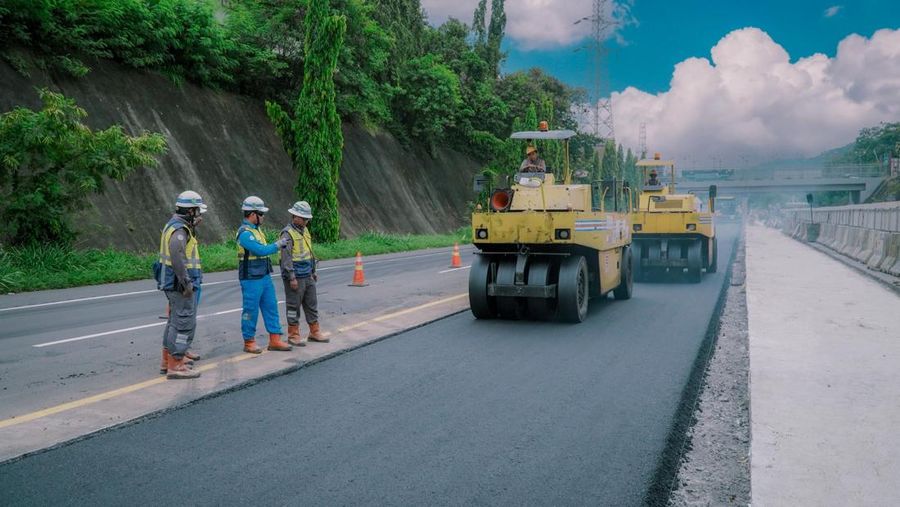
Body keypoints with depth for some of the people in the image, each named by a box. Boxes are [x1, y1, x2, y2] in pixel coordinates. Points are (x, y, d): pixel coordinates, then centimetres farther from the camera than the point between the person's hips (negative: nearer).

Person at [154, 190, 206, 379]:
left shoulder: (173, 225, 15)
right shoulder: (179, 229, -18)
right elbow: (177, 256, -30)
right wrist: (187, 283, -28)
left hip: (173, 284, 11)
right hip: (181, 285, -11)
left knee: (175, 321, 19)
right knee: (185, 323, -6)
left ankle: (168, 361, 28)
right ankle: (176, 366, -4)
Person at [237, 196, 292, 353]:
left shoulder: (256, 229, 12)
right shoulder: (244, 233, -19)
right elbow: (261, 250, -22)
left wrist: (279, 245, 6)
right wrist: (278, 245, -10)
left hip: (264, 276, 9)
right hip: (251, 279, -9)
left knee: (271, 307, 9)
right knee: (250, 311, 2)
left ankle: (275, 340, 15)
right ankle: (249, 343, 14)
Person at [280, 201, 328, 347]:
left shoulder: (305, 230, 13)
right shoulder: (287, 233, -14)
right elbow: (286, 257, -19)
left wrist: (313, 271, 20)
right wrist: (292, 277, -22)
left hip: (307, 276, 8)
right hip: (295, 277, -8)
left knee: (312, 304, 12)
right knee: (294, 306, 1)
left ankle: (314, 332, 20)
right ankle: (293, 335, 9)